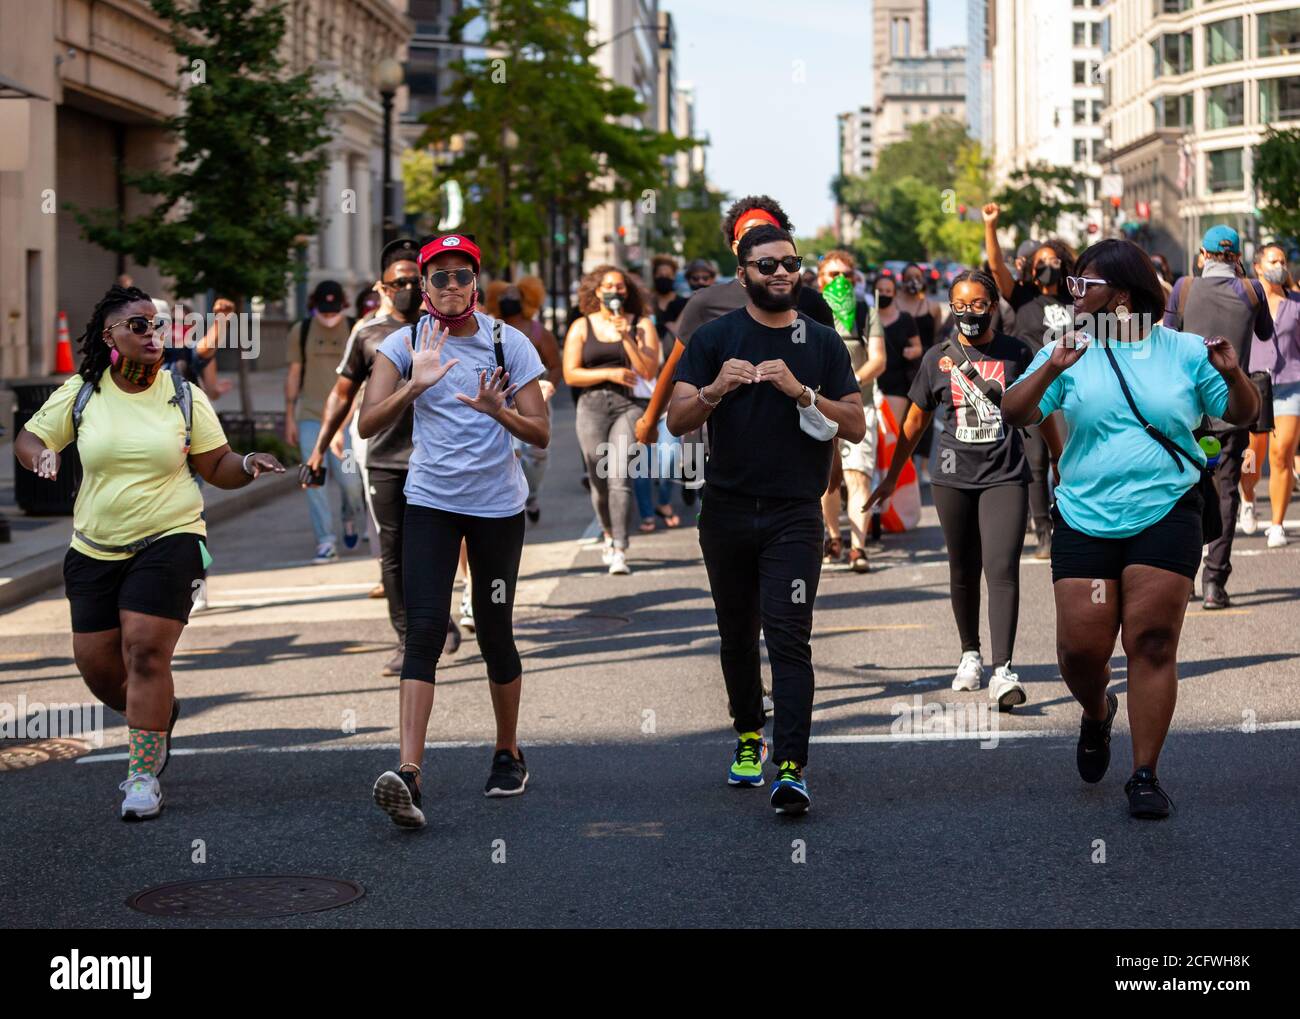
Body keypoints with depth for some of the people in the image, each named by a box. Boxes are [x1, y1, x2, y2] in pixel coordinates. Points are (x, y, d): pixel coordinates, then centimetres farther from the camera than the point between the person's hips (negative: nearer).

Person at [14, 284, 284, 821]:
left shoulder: (185, 397, -1)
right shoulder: (80, 394, 2)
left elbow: (217, 467, 3)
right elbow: (28, 438, 10)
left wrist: (249, 465, -19)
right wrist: (41, 455, -14)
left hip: (169, 540, -3)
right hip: (95, 549, 3)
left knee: (145, 651, -16)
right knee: (96, 663, 5)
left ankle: (144, 774, -6)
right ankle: (161, 712, 37)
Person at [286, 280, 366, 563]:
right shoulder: (300, 331, 6)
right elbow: (293, 375, 9)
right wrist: (289, 418, 6)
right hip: (309, 416, 1)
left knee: (349, 479, -7)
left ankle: (350, 518, 25)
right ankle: (326, 543, -4)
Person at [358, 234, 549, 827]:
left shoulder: (508, 343, -2)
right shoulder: (405, 344, -2)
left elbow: (541, 434, -3)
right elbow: (367, 425, -12)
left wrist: (497, 410, -22)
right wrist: (415, 385, -28)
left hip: (498, 505, 0)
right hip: (430, 503, 0)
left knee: (494, 634, 6)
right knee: (424, 630, -14)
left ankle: (508, 754, 28)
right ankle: (409, 773, -22)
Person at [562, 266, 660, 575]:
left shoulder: (641, 325, 6)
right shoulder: (582, 327, 9)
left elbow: (649, 371, -3)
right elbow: (570, 375, 4)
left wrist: (626, 338, -11)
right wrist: (609, 373, -7)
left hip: (629, 405, -2)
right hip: (592, 407, 2)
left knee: (620, 477, -15)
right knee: (599, 480, 5)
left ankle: (619, 552, -15)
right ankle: (609, 534, 32)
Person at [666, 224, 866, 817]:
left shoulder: (822, 342, 6)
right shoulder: (714, 338, 5)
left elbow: (855, 427, -1)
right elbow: (677, 421, -3)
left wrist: (800, 391, -15)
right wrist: (715, 390, -23)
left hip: (794, 515, -2)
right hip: (727, 512, 2)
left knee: (788, 639, -12)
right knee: (737, 634, 13)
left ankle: (791, 769, -16)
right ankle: (749, 736, 33)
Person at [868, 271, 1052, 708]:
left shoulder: (1017, 353, 2)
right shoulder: (937, 359, 4)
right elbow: (916, 420, 13)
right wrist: (892, 476, 15)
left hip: (1006, 476, -2)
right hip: (953, 476, 2)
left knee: (1002, 570, -13)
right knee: (963, 571, 11)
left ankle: (1002, 671, -16)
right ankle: (970, 655, 29)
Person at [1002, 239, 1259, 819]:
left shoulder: (1183, 351, 5)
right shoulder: (1070, 351, 5)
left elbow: (1243, 414, 9)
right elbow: (1013, 415, -4)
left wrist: (1233, 374, -11)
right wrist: (1051, 370, -20)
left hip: (1165, 515, -1)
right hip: (1085, 518, 1)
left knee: (1153, 642, -6)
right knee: (1081, 647, -1)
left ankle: (1144, 776, 2)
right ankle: (1097, 713, 35)